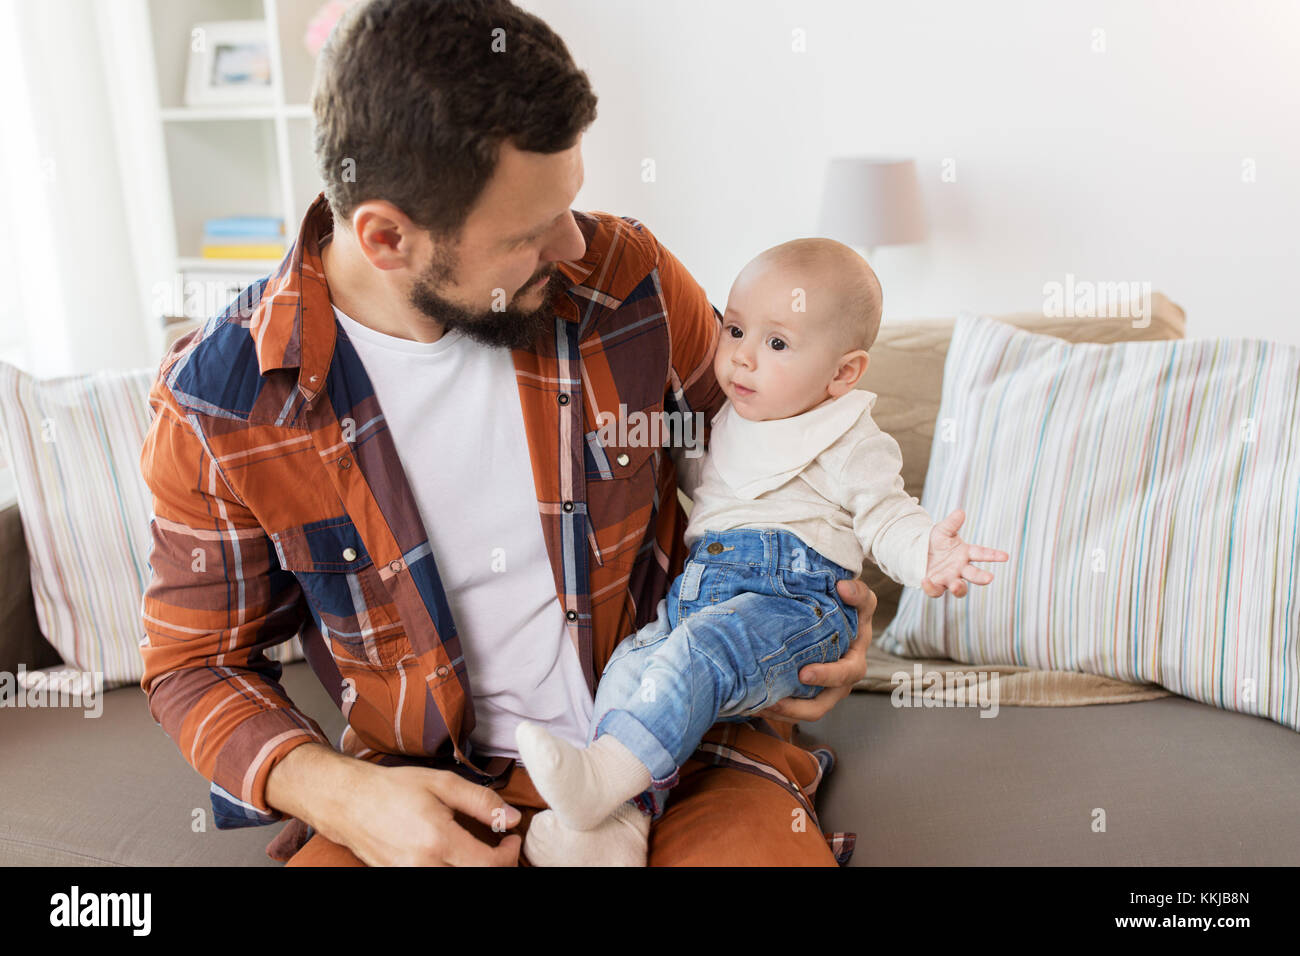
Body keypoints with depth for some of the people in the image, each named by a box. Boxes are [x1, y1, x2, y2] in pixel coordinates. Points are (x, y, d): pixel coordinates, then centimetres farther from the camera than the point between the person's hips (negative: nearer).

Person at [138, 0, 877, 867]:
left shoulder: (628, 282, -9)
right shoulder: (218, 408, -12)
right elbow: (196, 663, -1)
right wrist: (340, 795, -17)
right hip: (436, 792, 0)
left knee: (773, 843, -26)